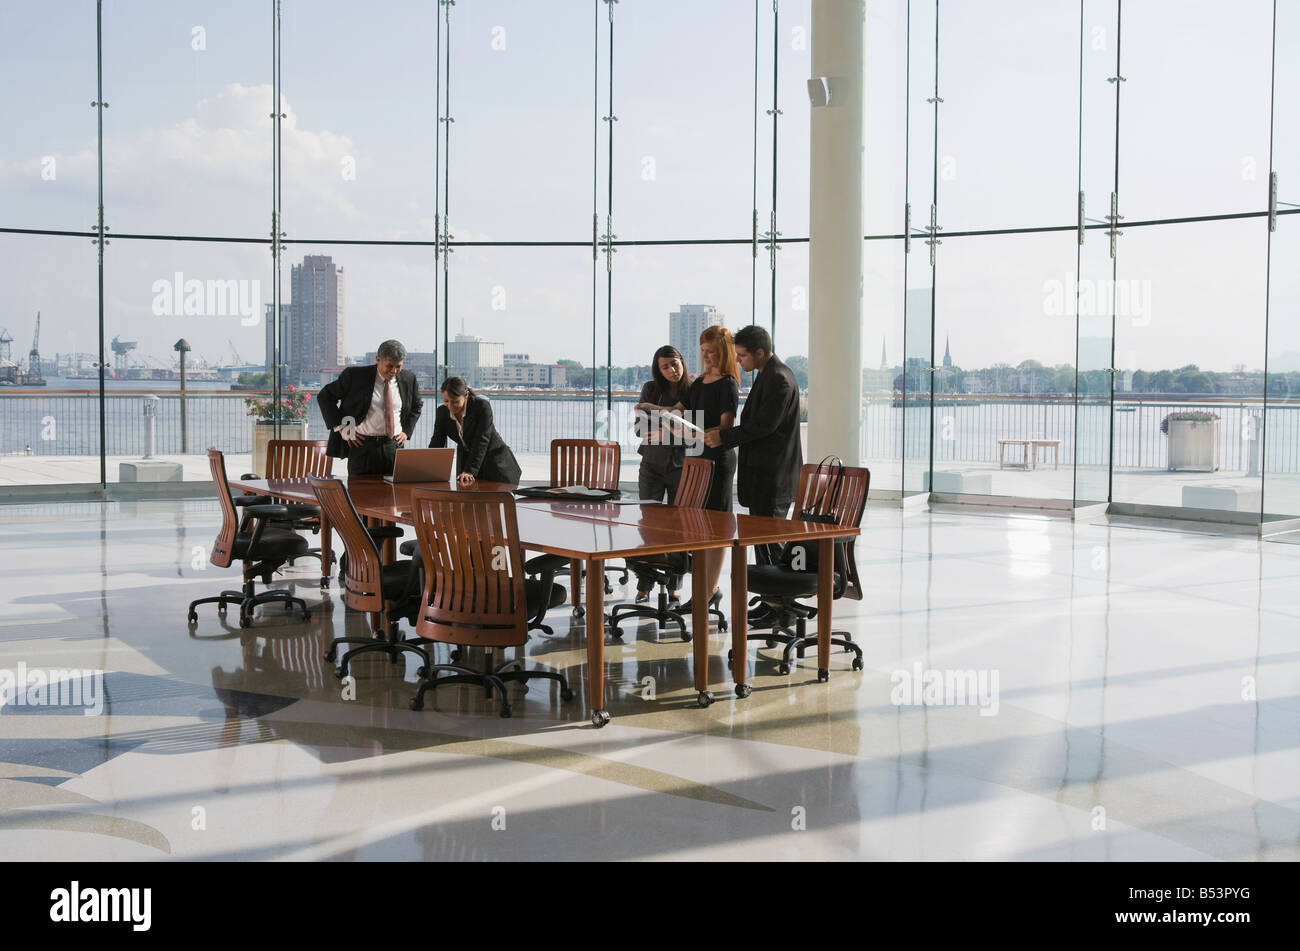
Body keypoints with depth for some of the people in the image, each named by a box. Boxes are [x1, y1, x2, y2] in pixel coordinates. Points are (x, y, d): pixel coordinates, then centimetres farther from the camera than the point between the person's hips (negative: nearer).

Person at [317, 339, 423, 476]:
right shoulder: (355, 376, -4)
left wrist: (406, 431, 10)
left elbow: (417, 406, 24)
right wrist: (342, 428, -5)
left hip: (394, 446, 2)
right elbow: (324, 396, 2)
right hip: (362, 446, -2)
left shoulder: (408, 379, 7)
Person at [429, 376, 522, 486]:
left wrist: (470, 472, -38)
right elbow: (436, 443, -6)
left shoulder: (482, 406, -25)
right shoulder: (442, 411, -9)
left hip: (495, 462, -4)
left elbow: (481, 441, -30)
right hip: (466, 459, 4)